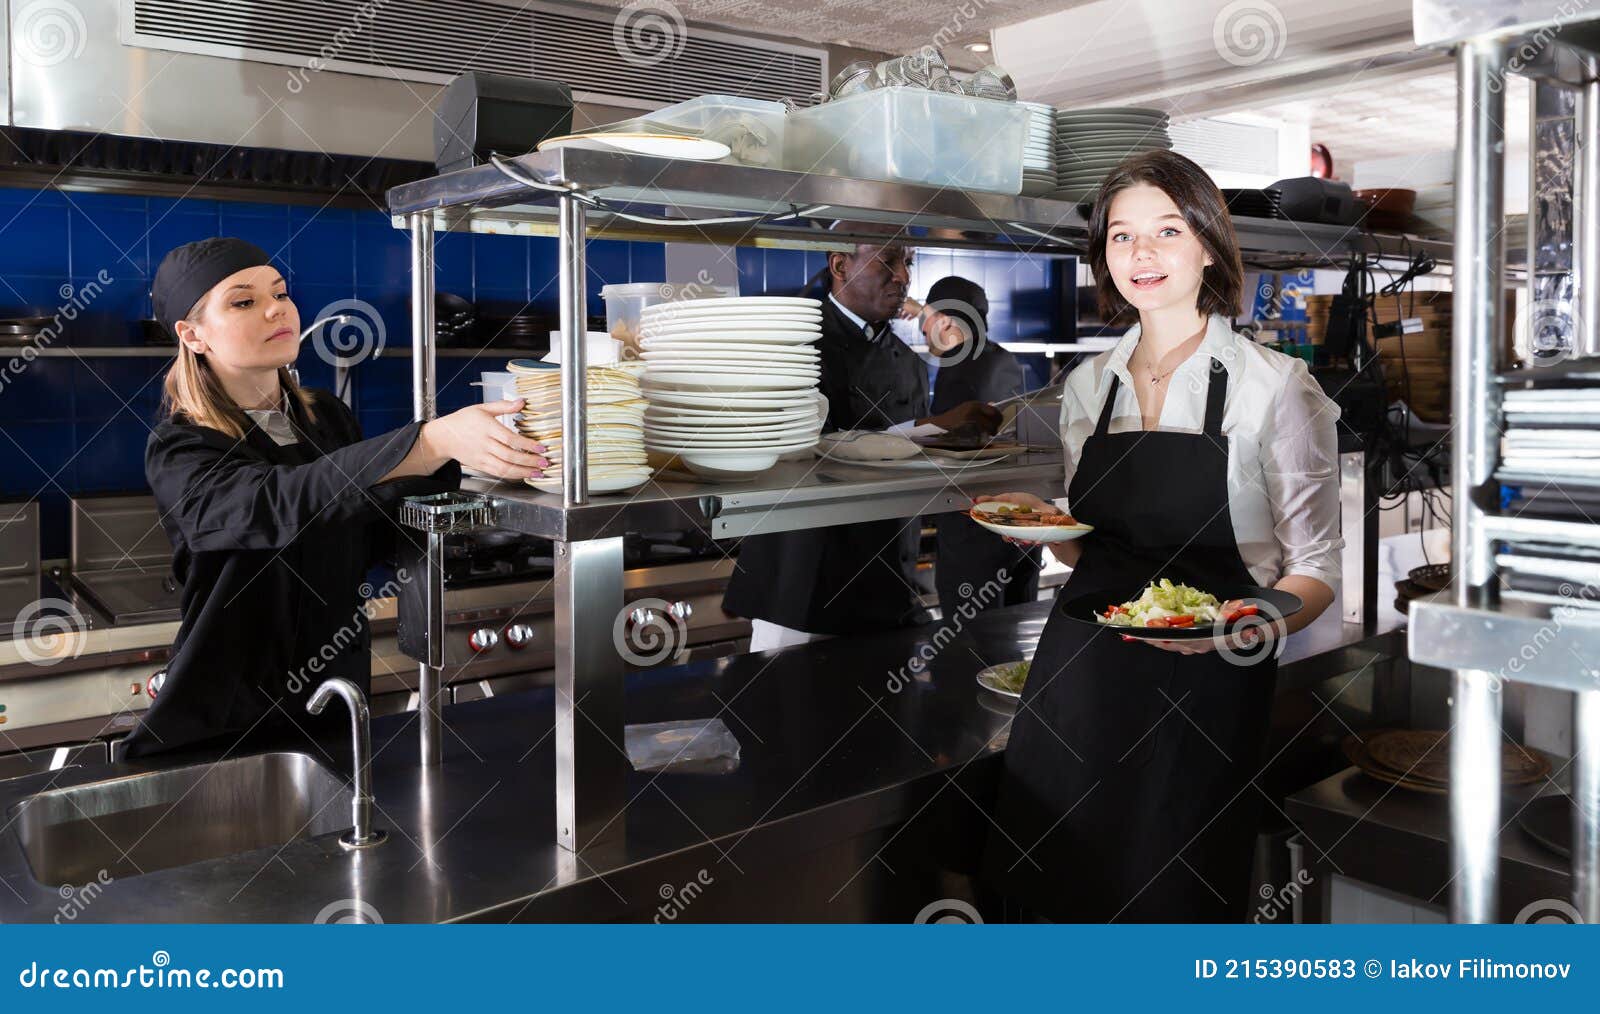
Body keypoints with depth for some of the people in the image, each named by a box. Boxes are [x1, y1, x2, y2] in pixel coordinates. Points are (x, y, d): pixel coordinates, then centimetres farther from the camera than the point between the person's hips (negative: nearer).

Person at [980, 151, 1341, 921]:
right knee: (1055, 897, 12)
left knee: (1170, 903, 5)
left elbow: (1315, 569, -4)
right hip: (1079, 680, 4)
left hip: (1203, 688, -4)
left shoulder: (1274, 384, -5)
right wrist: (1043, 521, -2)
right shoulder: (1087, 386, 9)